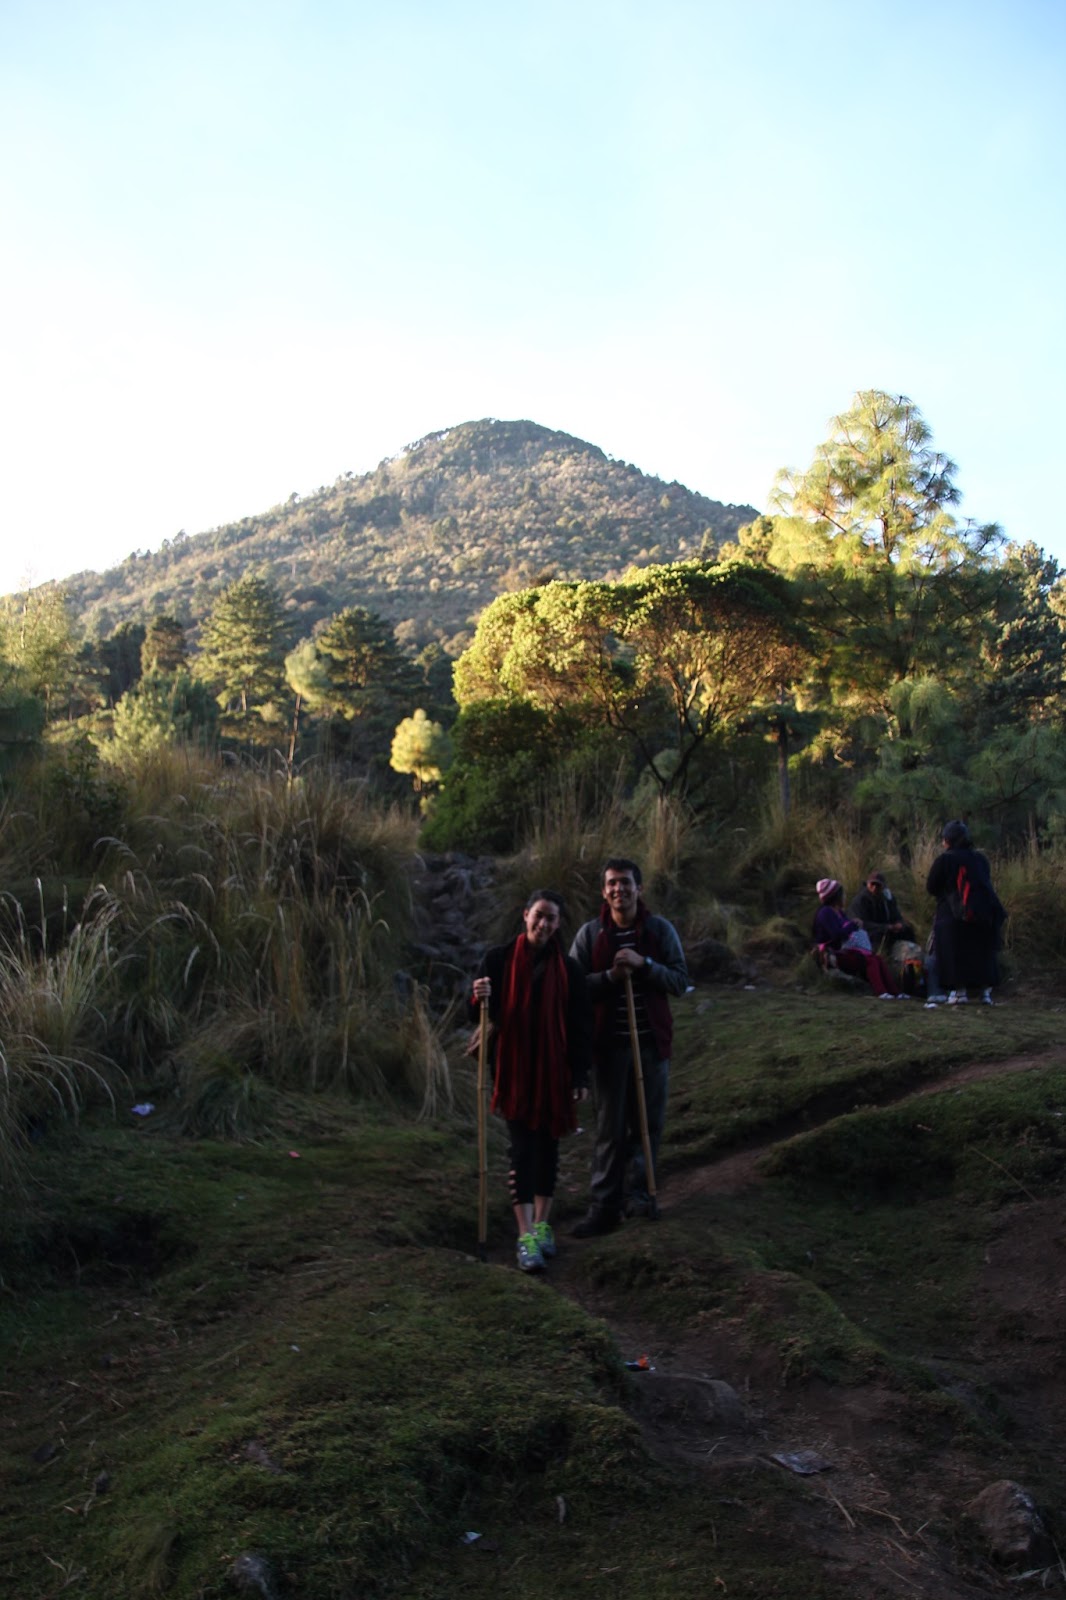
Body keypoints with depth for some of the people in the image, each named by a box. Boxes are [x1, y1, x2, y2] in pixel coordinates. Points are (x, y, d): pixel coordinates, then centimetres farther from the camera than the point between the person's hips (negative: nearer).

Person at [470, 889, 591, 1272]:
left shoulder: (567, 968, 2)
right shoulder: (499, 959, -2)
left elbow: (581, 1025, 3)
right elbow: (480, 1015, -1)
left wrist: (580, 1075, 0)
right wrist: (480, 998, -24)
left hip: (554, 1070, 2)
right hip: (514, 1068, -2)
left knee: (547, 1144, 10)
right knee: (522, 1147, -5)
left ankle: (541, 1225, 25)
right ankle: (526, 1237, -4)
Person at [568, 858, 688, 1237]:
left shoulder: (661, 930, -1)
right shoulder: (589, 934, -1)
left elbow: (680, 981, -6)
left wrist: (643, 964, -20)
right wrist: (611, 975, -19)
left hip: (651, 1040, 1)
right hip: (609, 1042, -1)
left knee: (648, 1123, 11)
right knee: (610, 1127, 3)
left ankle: (639, 1192, 28)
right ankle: (604, 1206, 9)